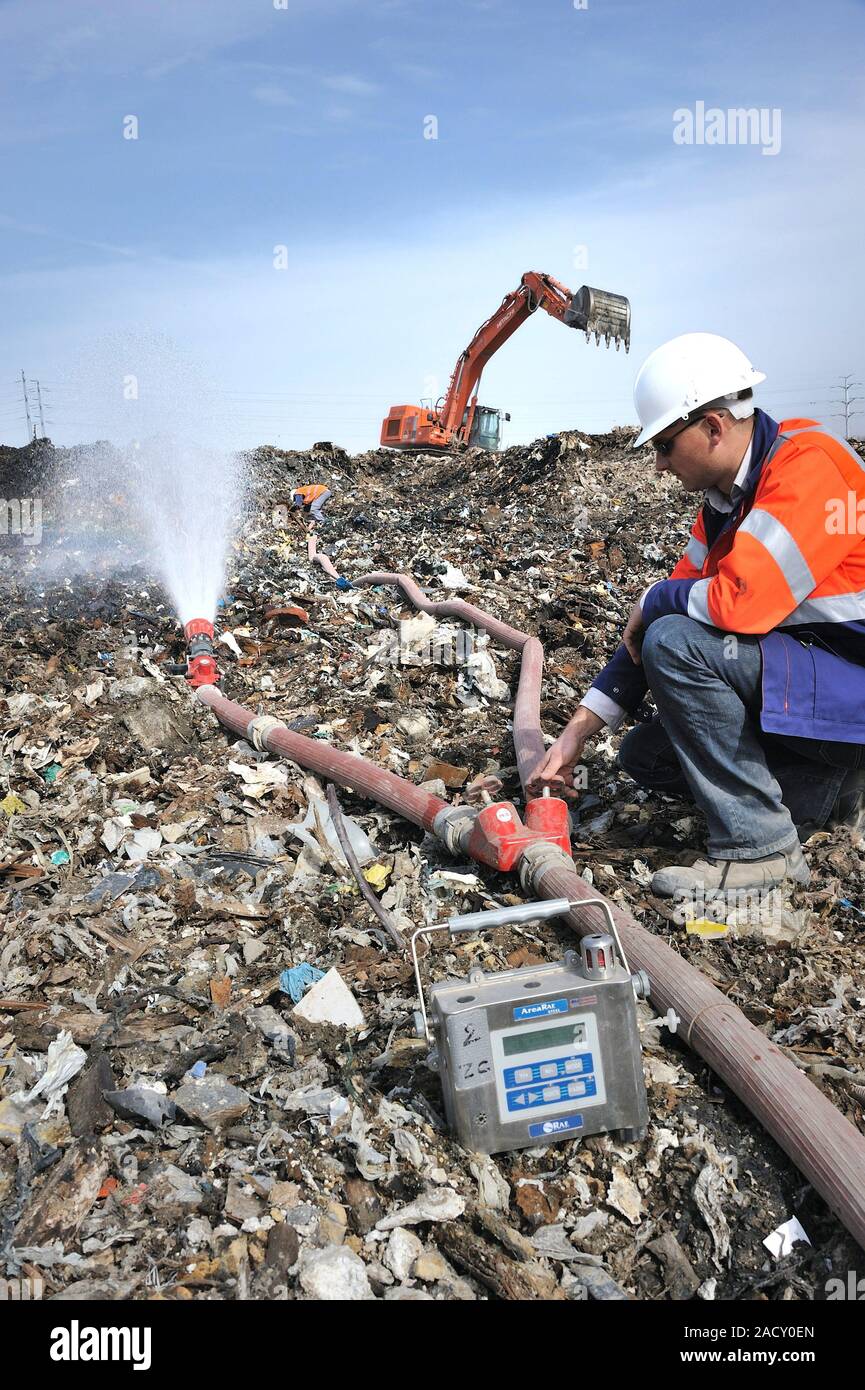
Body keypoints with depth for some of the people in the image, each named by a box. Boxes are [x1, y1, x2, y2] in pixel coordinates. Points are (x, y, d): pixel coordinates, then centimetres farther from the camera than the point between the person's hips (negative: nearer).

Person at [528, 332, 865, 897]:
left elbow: (738, 603, -32)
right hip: (806, 672, 10)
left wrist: (653, 600, -10)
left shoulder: (809, 464, -20)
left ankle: (760, 847, -16)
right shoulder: (724, 500, 8)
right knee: (645, 754, 9)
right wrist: (577, 733, 5)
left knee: (676, 643, -26)